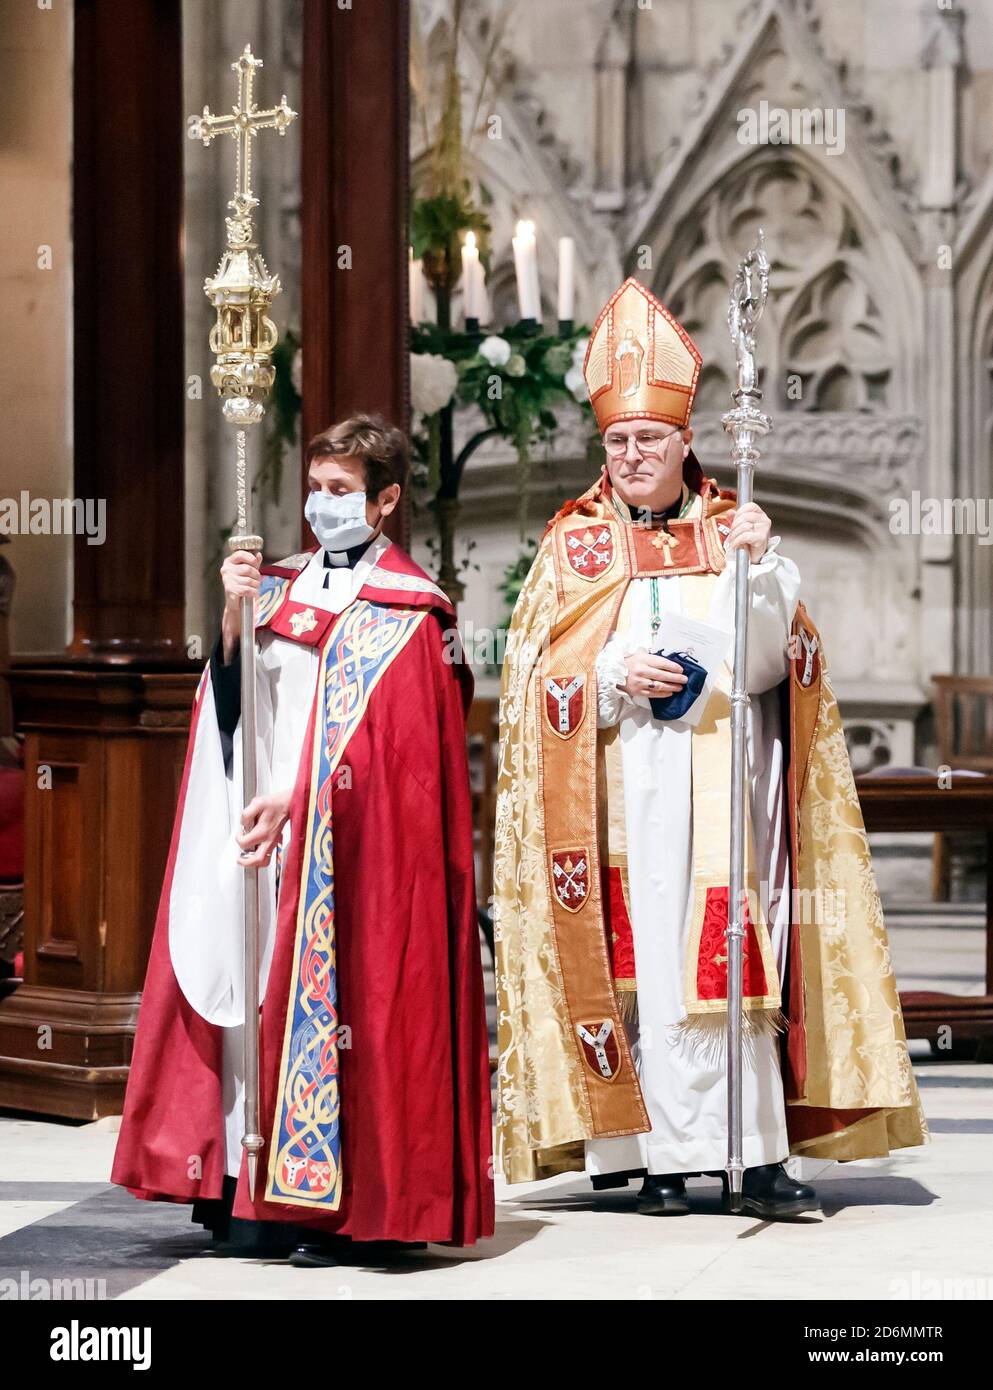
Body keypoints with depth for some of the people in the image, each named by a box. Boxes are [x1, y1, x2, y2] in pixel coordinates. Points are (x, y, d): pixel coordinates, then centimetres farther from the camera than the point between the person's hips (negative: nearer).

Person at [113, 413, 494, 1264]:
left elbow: (382, 738, -10)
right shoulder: (283, 588, 16)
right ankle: (252, 1193, 4)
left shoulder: (405, 610, -1)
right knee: (256, 993, 1)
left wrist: (294, 802, -17)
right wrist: (235, 619, -6)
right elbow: (234, 698, 10)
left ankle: (352, 1204, -5)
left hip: (352, 842, -5)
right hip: (261, 828, 5)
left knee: (336, 994, -8)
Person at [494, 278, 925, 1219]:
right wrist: (613, 672, -13)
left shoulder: (732, 532, 10)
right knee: (638, 959, -5)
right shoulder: (574, 544, 9)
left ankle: (758, 1152, -5)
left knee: (731, 961, -5)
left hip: (719, 781, 0)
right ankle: (658, 1158, -3)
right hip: (621, 789, 0)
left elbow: (764, 664, -1)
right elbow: (536, 674, 3)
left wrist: (758, 570, -15)